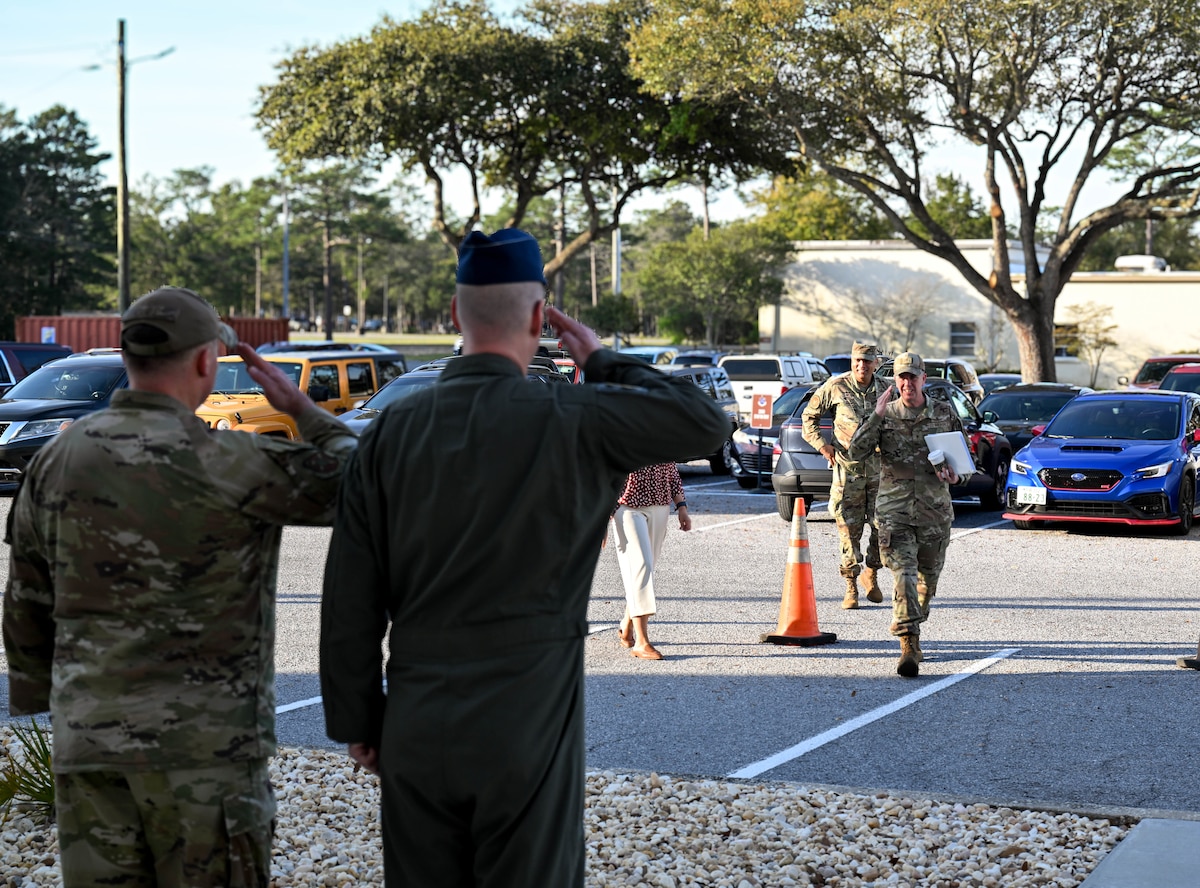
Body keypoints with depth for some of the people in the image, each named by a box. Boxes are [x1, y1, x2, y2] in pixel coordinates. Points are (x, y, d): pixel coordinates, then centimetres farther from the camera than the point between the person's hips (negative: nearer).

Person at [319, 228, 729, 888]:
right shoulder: (570, 421, -11)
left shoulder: (391, 432, 0)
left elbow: (350, 598, 2)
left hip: (416, 733, 4)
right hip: (525, 730, -3)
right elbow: (705, 422, -1)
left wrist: (357, 721, 12)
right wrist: (603, 361, 9)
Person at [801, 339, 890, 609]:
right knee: (849, 528, -2)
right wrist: (820, 444, 0)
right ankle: (851, 586, 7)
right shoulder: (835, 387, -2)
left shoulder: (887, 389, 5)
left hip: (880, 467, 2)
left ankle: (871, 574, 23)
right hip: (847, 467, -2)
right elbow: (809, 415, 10)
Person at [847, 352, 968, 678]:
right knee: (904, 575, -16)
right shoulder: (884, 415, 2)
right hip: (894, 511, -2)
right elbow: (856, 452, -9)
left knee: (928, 578, 12)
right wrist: (877, 415, -17)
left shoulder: (945, 414, 6)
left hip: (934, 510, 2)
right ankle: (909, 645, -22)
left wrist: (954, 475, -6)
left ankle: (912, 632, 34)